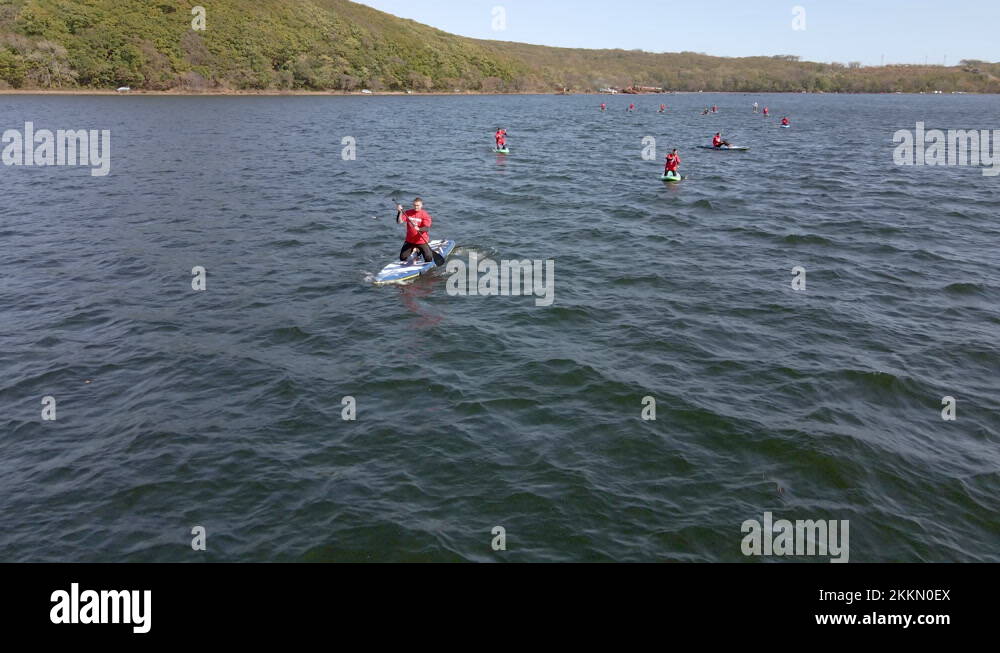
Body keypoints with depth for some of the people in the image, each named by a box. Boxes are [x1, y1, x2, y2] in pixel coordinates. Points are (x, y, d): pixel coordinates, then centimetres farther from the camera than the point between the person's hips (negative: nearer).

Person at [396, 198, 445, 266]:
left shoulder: (425, 215, -9)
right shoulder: (408, 213, 0)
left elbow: (427, 228, -20)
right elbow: (399, 222, -10)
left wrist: (419, 229, -40)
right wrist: (400, 212, -25)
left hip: (422, 241, -3)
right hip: (410, 241, 3)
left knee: (428, 258, -14)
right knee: (402, 258, -3)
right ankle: (414, 251, 27)